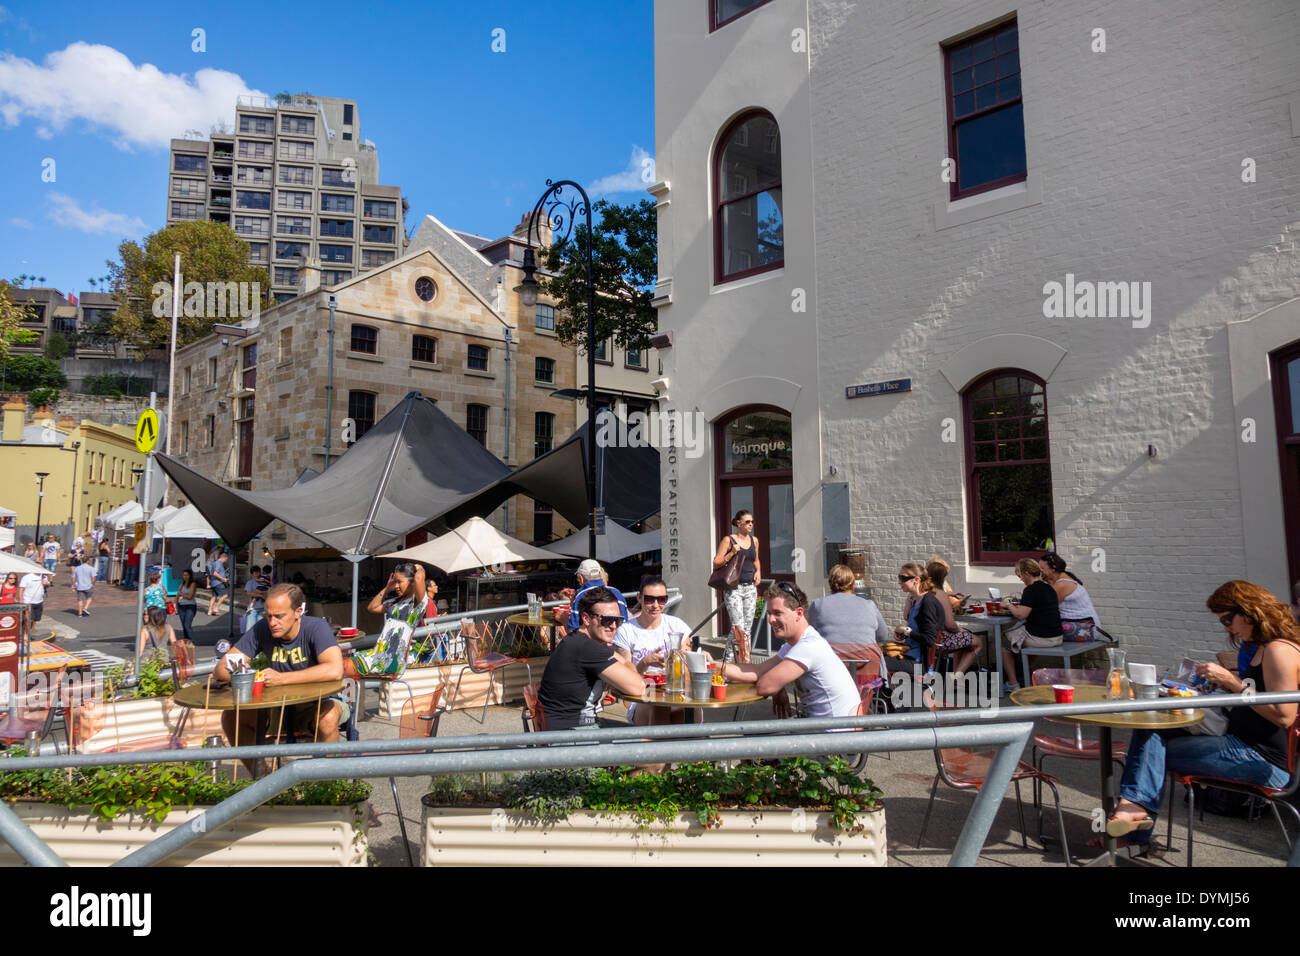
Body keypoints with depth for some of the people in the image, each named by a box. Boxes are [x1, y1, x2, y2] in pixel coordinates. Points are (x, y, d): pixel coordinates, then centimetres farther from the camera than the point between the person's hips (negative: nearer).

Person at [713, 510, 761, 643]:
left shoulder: (754, 540, 12)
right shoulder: (728, 540, -4)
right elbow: (716, 564, -5)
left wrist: (758, 571, 10)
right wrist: (731, 553, -16)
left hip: (750, 588, 5)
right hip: (734, 588, -5)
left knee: (748, 629, 6)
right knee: (738, 629, -15)